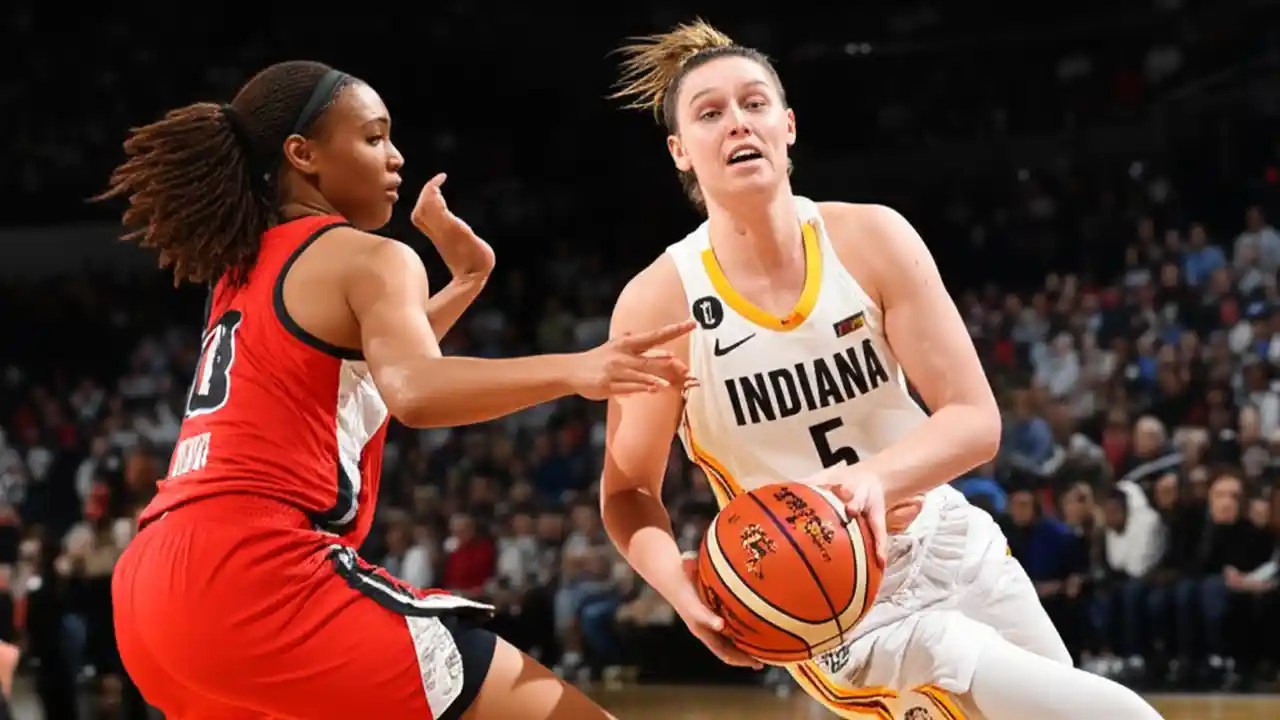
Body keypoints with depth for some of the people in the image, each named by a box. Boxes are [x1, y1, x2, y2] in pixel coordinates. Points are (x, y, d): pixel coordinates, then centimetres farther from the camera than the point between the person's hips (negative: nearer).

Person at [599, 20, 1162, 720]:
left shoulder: (871, 239, -9)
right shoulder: (659, 301, -14)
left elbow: (975, 419, -11)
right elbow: (628, 491, -6)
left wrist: (875, 478, -31)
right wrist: (677, 581, -27)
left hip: (953, 551, 4)